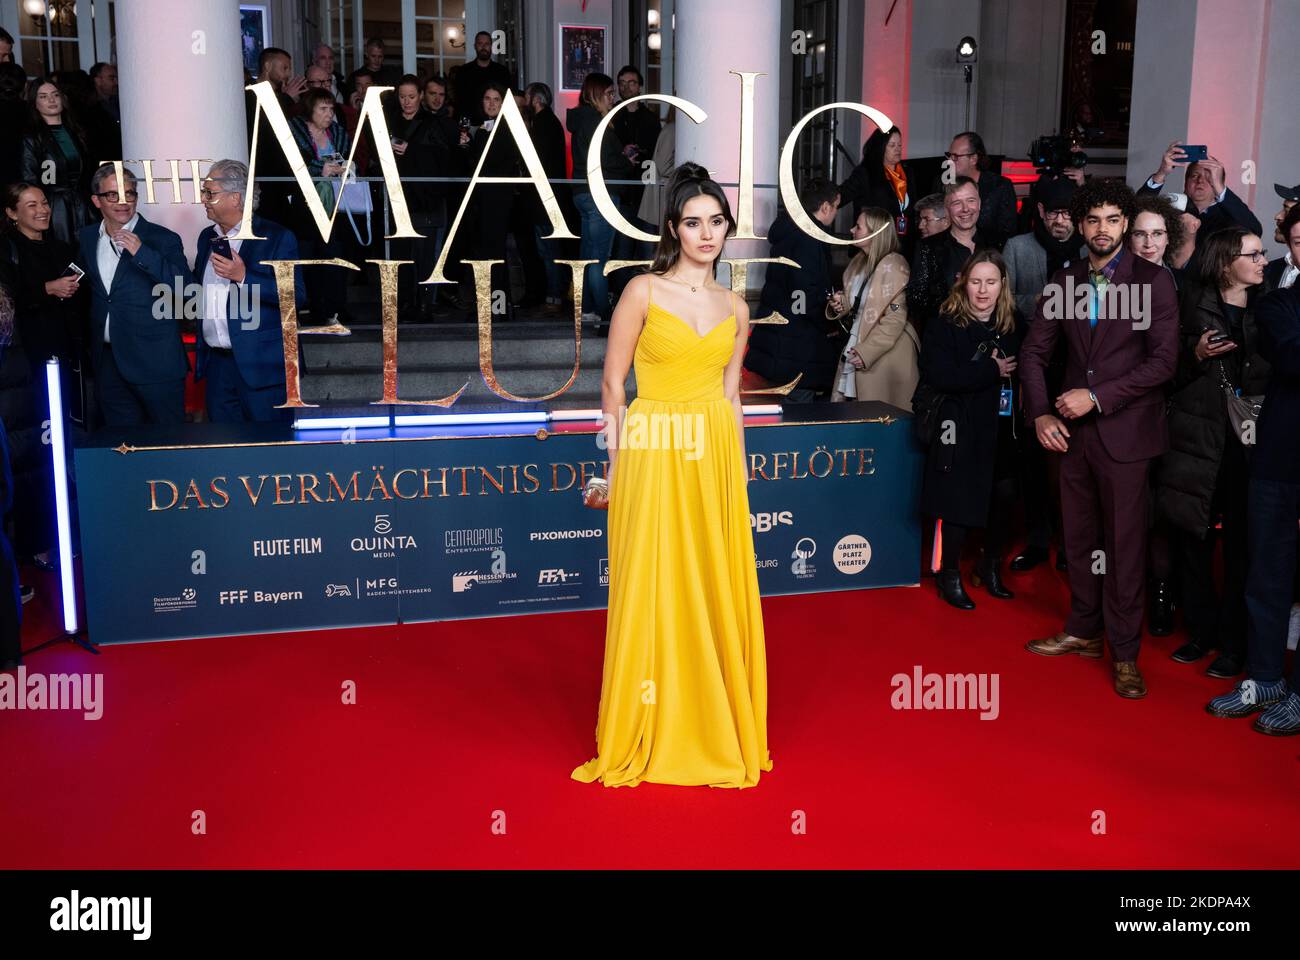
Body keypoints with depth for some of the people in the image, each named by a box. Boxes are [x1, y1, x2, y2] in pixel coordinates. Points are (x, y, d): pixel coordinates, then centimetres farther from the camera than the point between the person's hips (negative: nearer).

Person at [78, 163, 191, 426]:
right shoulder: (86, 238, 10)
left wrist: (142, 253, -24)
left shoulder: (162, 239, -6)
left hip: (155, 364, -5)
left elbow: (185, 290, -17)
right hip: (108, 363, 5)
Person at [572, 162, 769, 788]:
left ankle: (714, 730, 25)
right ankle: (647, 736, 19)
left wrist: (738, 471, 10)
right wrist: (620, 464, -5)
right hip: (654, 454, -4)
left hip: (715, 459, 4)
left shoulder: (734, 309, 10)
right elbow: (612, 386, -3)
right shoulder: (644, 292, -4)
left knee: (716, 590, 9)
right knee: (652, 591, 2)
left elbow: (730, 395, 14)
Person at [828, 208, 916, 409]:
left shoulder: (894, 266, -13)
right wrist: (840, 304, 3)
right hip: (855, 349, 8)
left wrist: (867, 352, -20)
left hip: (885, 356, -8)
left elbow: (895, 319, -17)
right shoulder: (859, 262, 12)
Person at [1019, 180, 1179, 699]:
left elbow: (1163, 360, -10)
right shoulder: (1063, 282, 8)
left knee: (1125, 544, 1)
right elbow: (1034, 351, 10)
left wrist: (1097, 397, -15)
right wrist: (1040, 413, -3)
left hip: (1125, 429, -4)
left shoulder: (1153, 280, -4)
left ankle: (1124, 652, 12)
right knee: (1079, 538, 13)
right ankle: (1083, 631, 28)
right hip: (1072, 429, 4)